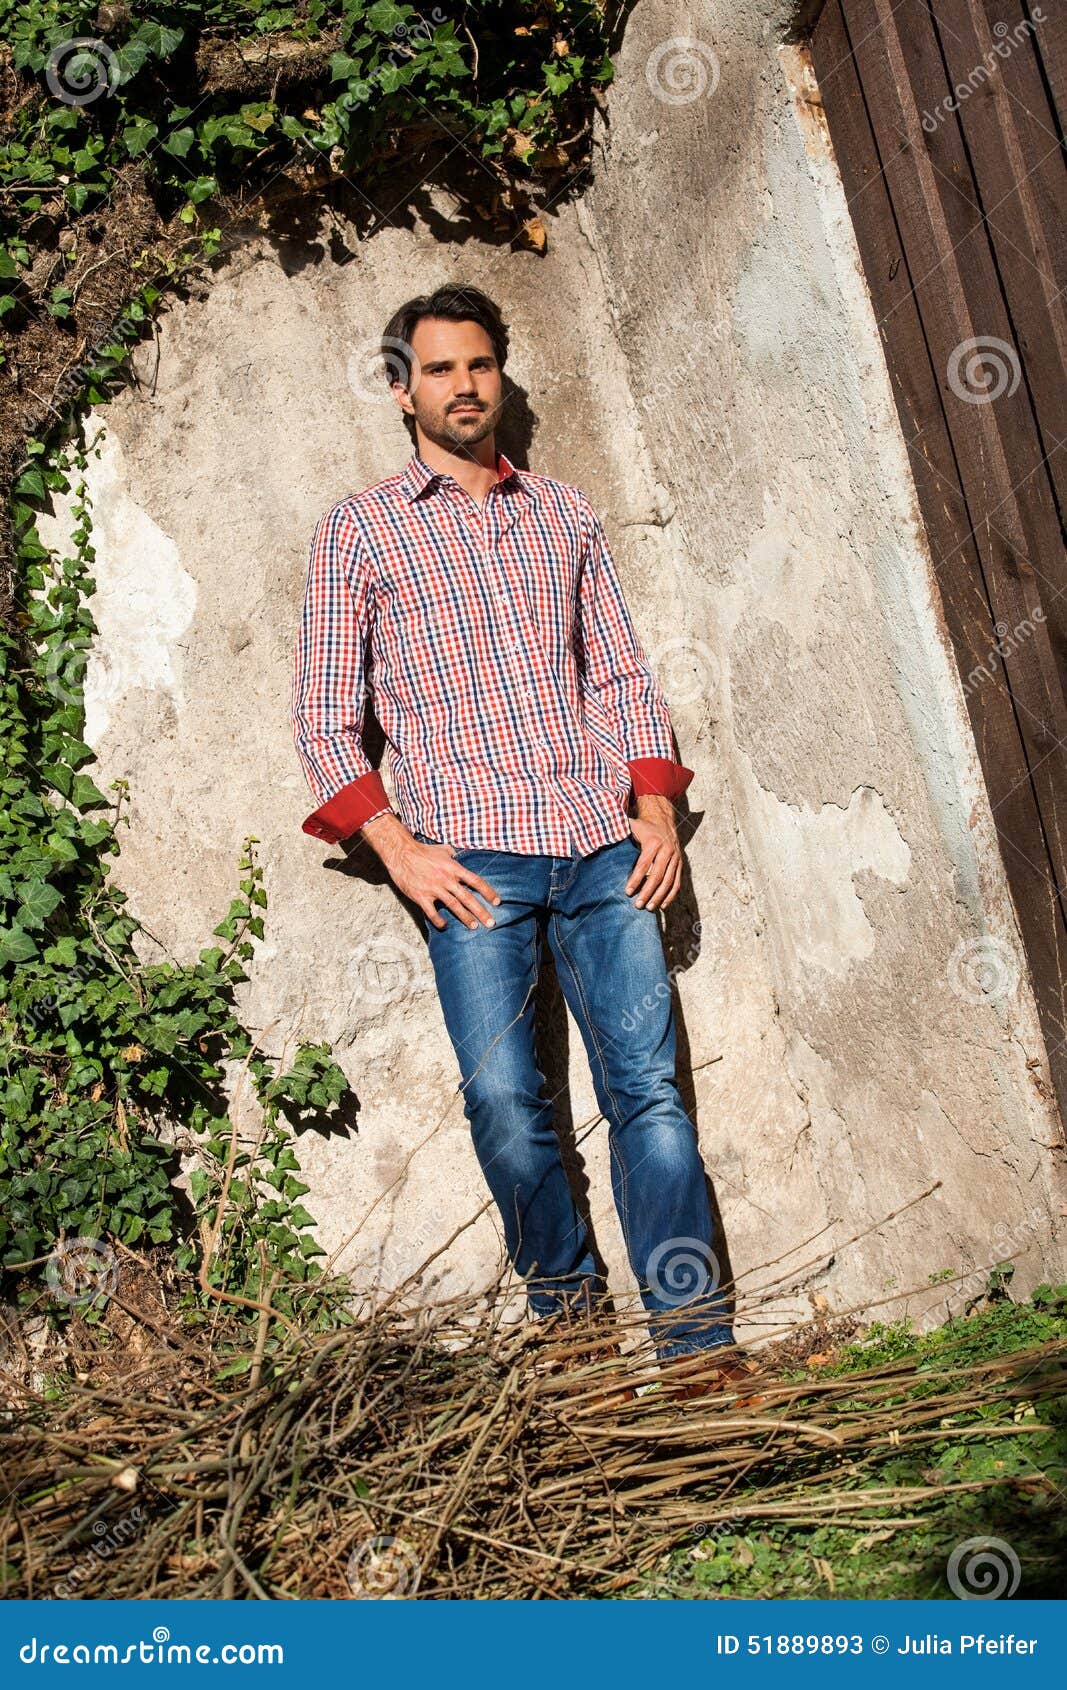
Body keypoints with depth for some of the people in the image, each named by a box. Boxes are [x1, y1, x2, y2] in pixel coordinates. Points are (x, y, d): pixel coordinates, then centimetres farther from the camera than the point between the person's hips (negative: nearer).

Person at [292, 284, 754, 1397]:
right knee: (505, 1102, -7)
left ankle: (697, 1347, 1)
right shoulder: (356, 531, 10)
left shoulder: (564, 512, 19)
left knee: (649, 1088, -3)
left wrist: (656, 805, 5)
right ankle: (569, 1324, 11)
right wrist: (396, 848, -5)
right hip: (471, 856, -2)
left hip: (603, 845, 2)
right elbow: (323, 717, 6)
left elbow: (624, 673, 19)